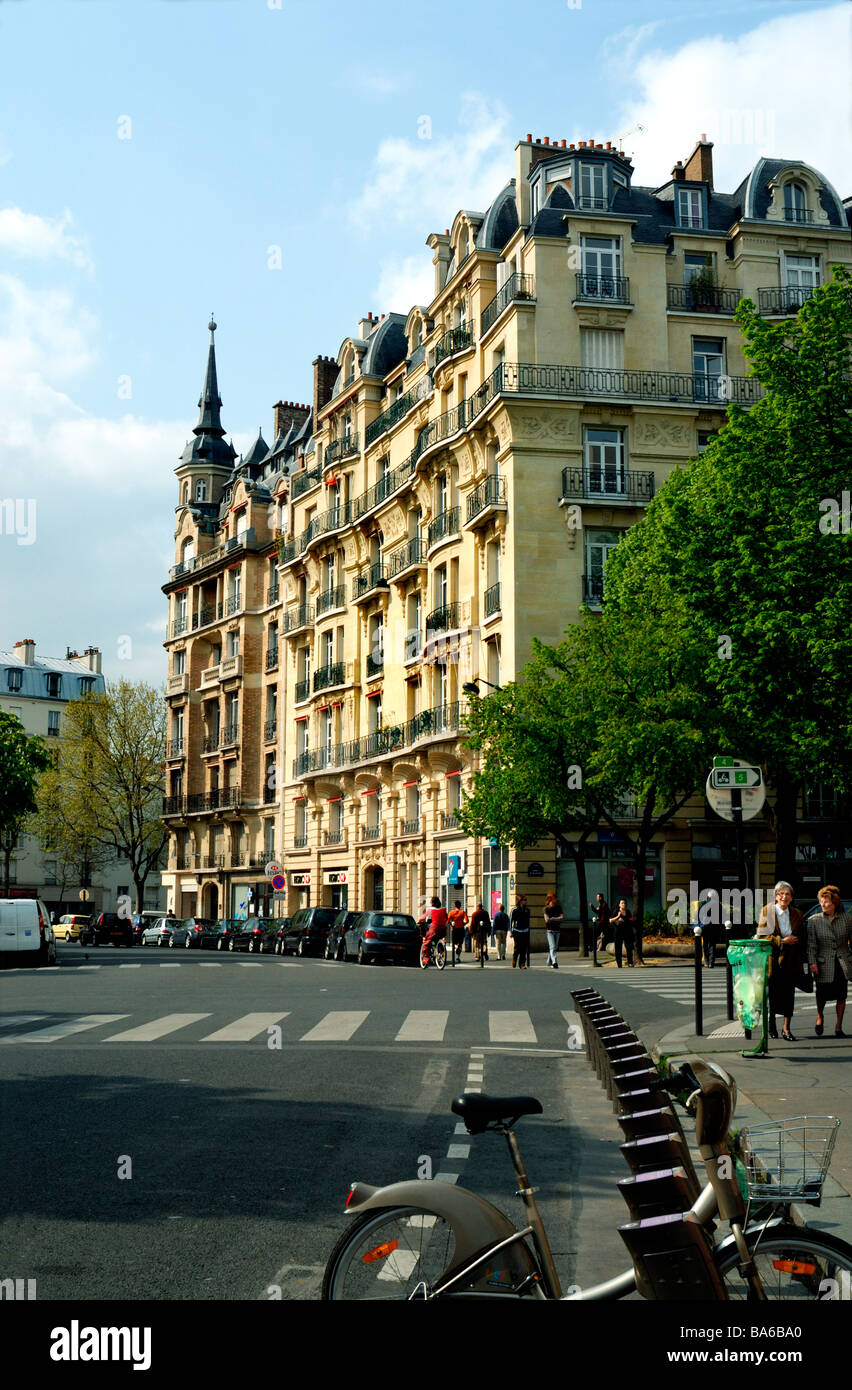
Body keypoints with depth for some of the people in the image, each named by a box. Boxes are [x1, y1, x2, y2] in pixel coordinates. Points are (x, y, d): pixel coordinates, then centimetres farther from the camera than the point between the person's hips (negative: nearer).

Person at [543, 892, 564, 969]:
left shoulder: (558, 908, 9)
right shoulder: (546, 908, -3)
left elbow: (562, 918, -2)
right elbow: (547, 919, -13)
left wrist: (552, 919, -13)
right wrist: (557, 919, -7)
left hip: (557, 930, 5)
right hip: (550, 930, -5)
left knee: (555, 947, 7)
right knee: (552, 947, -14)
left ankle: (549, 963, 18)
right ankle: (554, 962, -24)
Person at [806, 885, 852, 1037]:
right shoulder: (813, 920, 0)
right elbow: (811, 944, -2)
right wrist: (812, 962, -9)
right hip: (824, 963, -1)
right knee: (823, 994, -3)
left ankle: (839, 1027, 16)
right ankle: (820, 1016, 30)